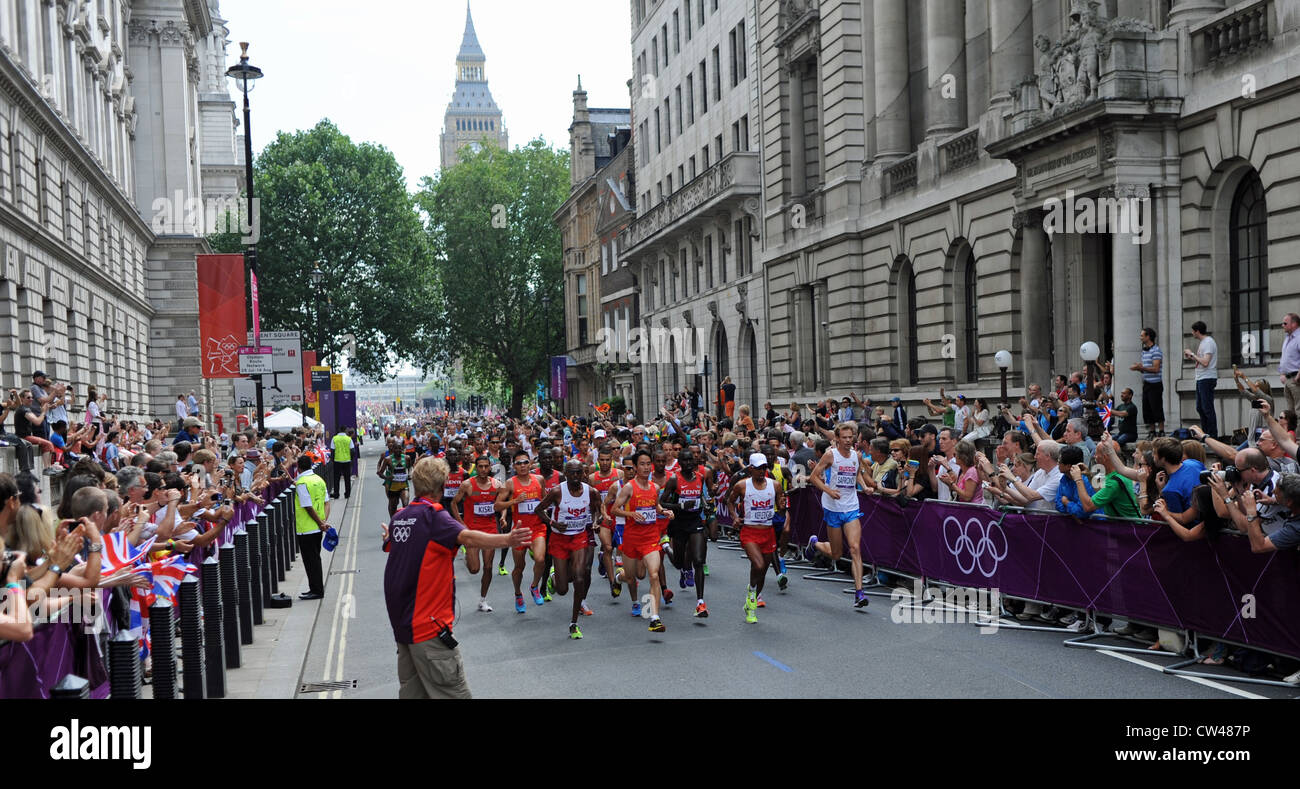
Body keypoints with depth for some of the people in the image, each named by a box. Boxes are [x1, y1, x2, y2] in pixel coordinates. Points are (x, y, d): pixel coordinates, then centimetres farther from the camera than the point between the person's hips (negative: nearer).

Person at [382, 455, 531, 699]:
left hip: (401, 622, 9)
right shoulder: (433, 515, -13)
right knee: (454, 693, -7)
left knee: (412, 690, 16)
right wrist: (506, 540, -49)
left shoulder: (399, 517, 9)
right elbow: (465, 537, -34)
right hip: (428, 625, -9)